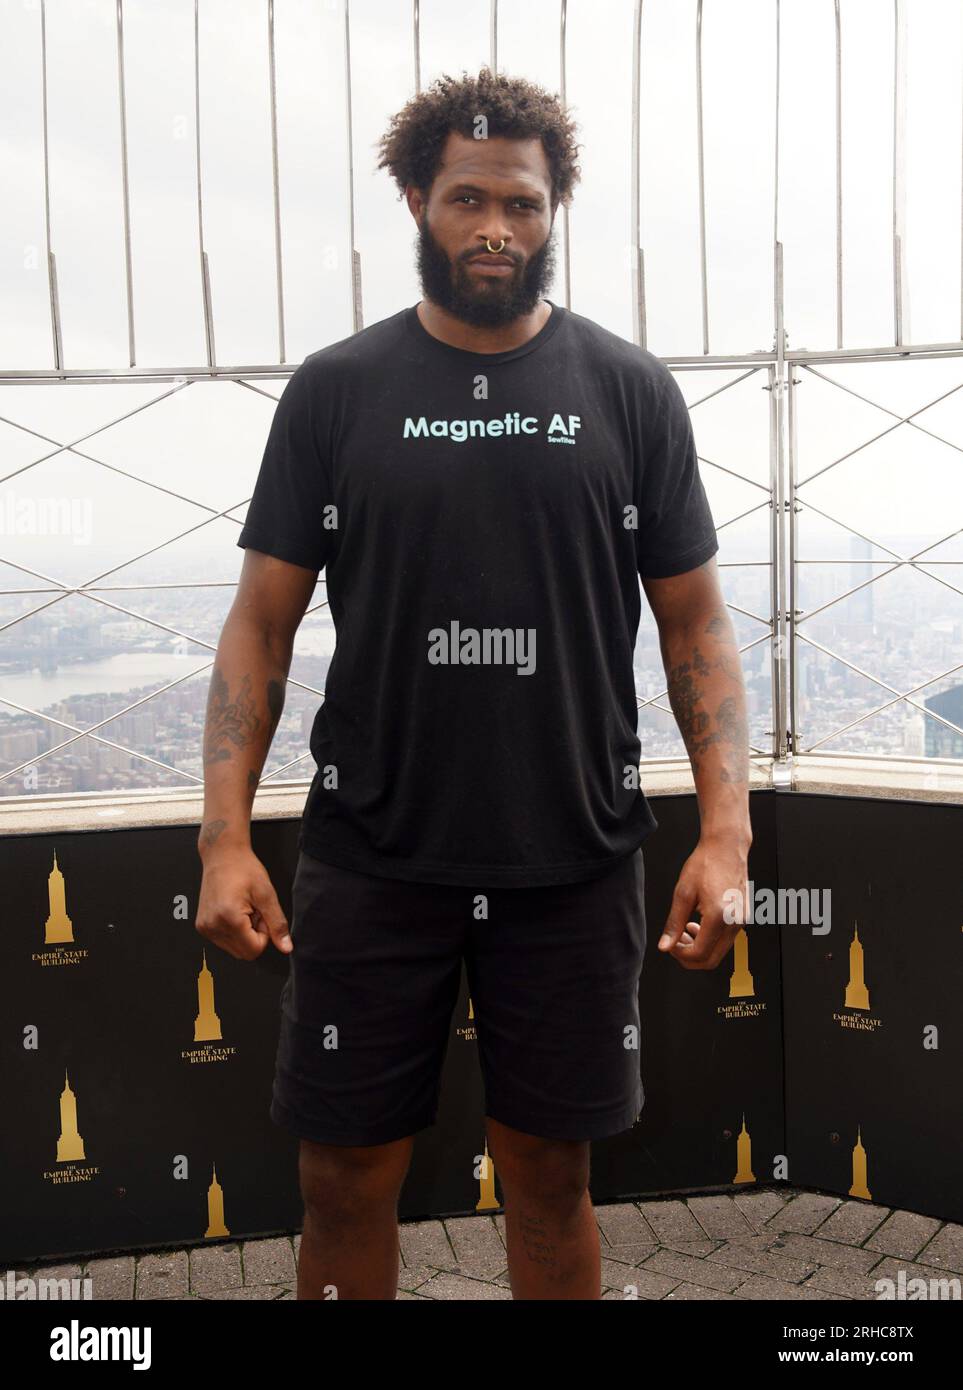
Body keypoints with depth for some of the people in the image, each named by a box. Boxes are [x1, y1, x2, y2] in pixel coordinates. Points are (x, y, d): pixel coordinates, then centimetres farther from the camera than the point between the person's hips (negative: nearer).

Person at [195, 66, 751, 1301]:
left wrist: (726, 831, -7)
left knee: (550, 1175, 13)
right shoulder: (336, 390, 2)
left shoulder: (629, 390, 3)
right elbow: (261, 622, 2)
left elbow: (695, 622, 3)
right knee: (346, 1177, 10)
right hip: (371, 861, 0)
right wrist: (225, 837, -7)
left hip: (573, 863, 0)